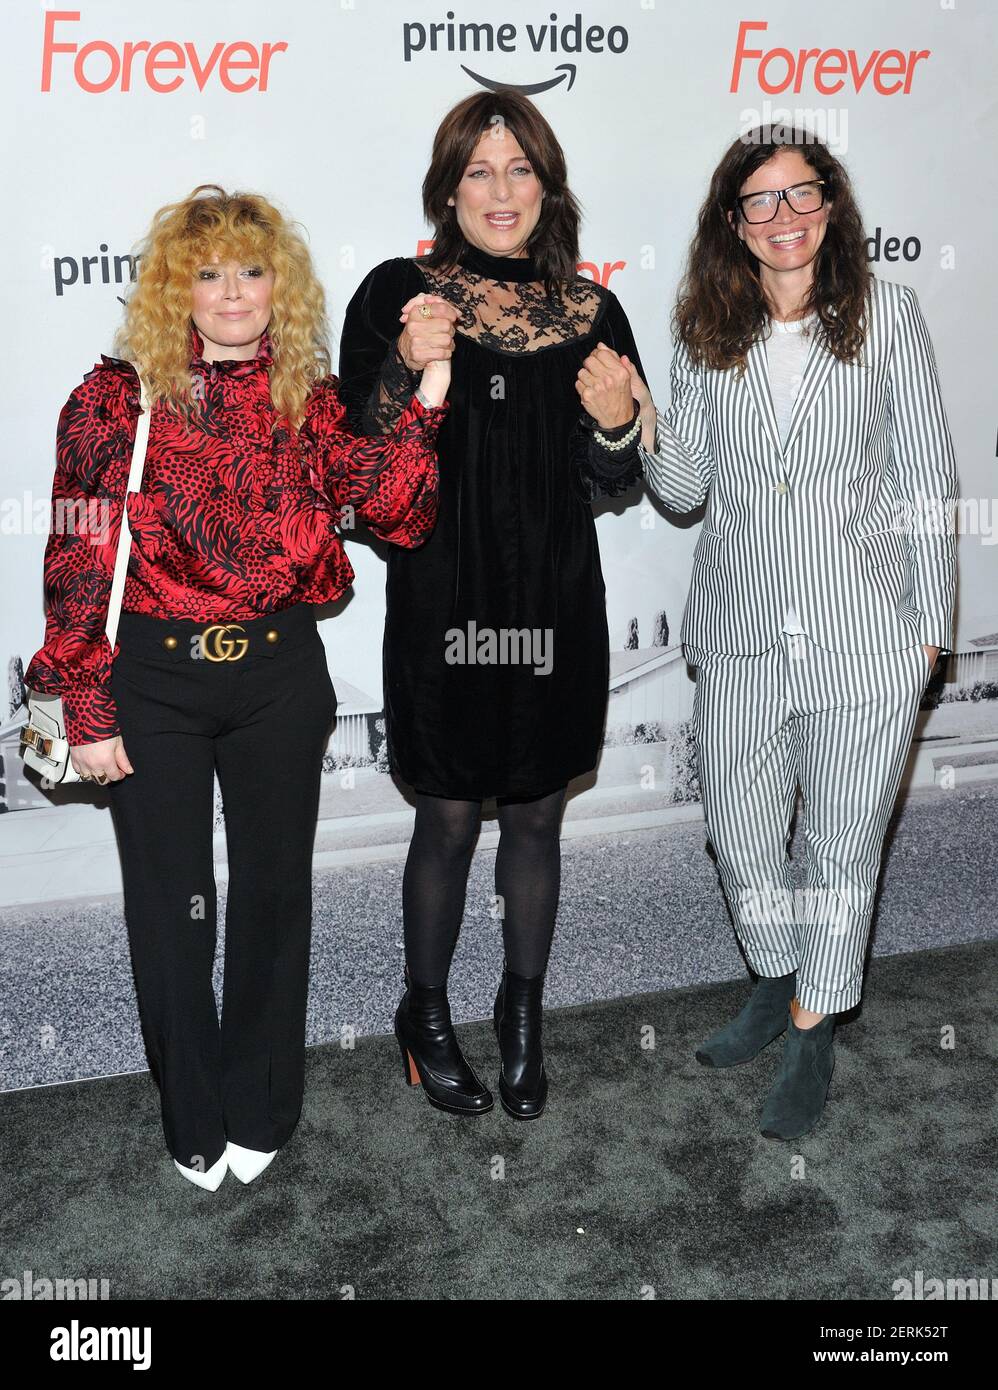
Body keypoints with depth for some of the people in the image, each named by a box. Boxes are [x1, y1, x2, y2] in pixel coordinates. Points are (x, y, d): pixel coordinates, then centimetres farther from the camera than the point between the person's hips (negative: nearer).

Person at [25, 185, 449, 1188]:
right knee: (171, 904, 10)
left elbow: (398, 515, -8)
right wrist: (88, 712, -6)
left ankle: (260, 1109, 35)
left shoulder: (311, 403, 3)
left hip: (279, 673, 2)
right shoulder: (118, 397, -4)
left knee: (274, 890, 13)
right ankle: (194, 1121, 32)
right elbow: (76, 566, -4)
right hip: (151, 678, -1)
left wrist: (425, 406, -20)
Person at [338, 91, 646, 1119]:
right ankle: (425, 1015, 32)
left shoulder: (589, 310, 4)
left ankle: (523, 1014, 35)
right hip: (441, 606, -2)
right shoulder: (397, 293, -4)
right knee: (448, 821, 9)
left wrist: (614, 427, -13)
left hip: (556, 606, 3)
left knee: (536, 815, 14)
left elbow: (612, 484, 9)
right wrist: (405, 368, -23)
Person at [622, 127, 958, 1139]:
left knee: (844, 839, 9)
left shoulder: (886, 314, -4)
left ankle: (813, 1029, 30)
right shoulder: (705, 334, 2)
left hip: (865, 633, -2)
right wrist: (643, 426, -16)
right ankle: (776, 979, 42)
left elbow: (926, 476, 0)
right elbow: (685, 491, 4)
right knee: (738, 828, 14)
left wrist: (930, 620, -1)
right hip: (741, 629, 3)